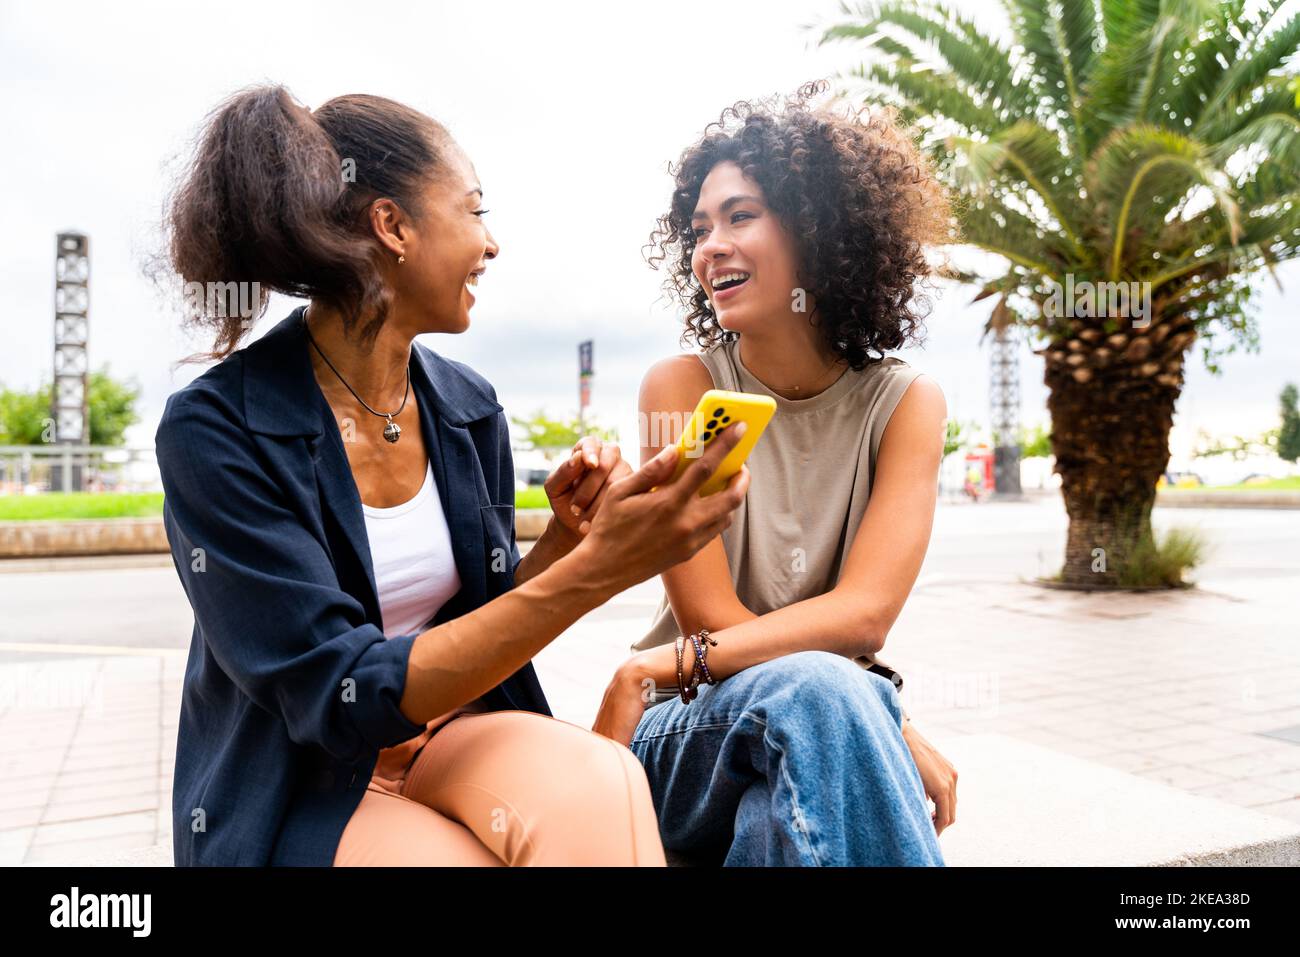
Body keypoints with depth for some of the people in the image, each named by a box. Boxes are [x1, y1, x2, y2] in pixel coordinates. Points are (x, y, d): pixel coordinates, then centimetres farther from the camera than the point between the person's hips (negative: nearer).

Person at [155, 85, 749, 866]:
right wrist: (596, 570, -29)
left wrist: (568, 539, -12)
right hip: (303, 793, -3)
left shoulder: (471, 409, 0)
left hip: (456, 739, 4)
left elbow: (486, 626, 9)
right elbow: (343, 696, -21)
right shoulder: (215, 428, -16)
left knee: (594, 782, -30)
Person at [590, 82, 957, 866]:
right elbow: (712, 618, -13)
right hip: (693, 734, -1)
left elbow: (862, 616, -15)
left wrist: (655, 668, -23)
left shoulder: (906, 402, -3)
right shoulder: (683, 386, -6)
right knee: (814, 688, -34)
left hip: (824, 740, 2)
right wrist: (885, 732, -19)